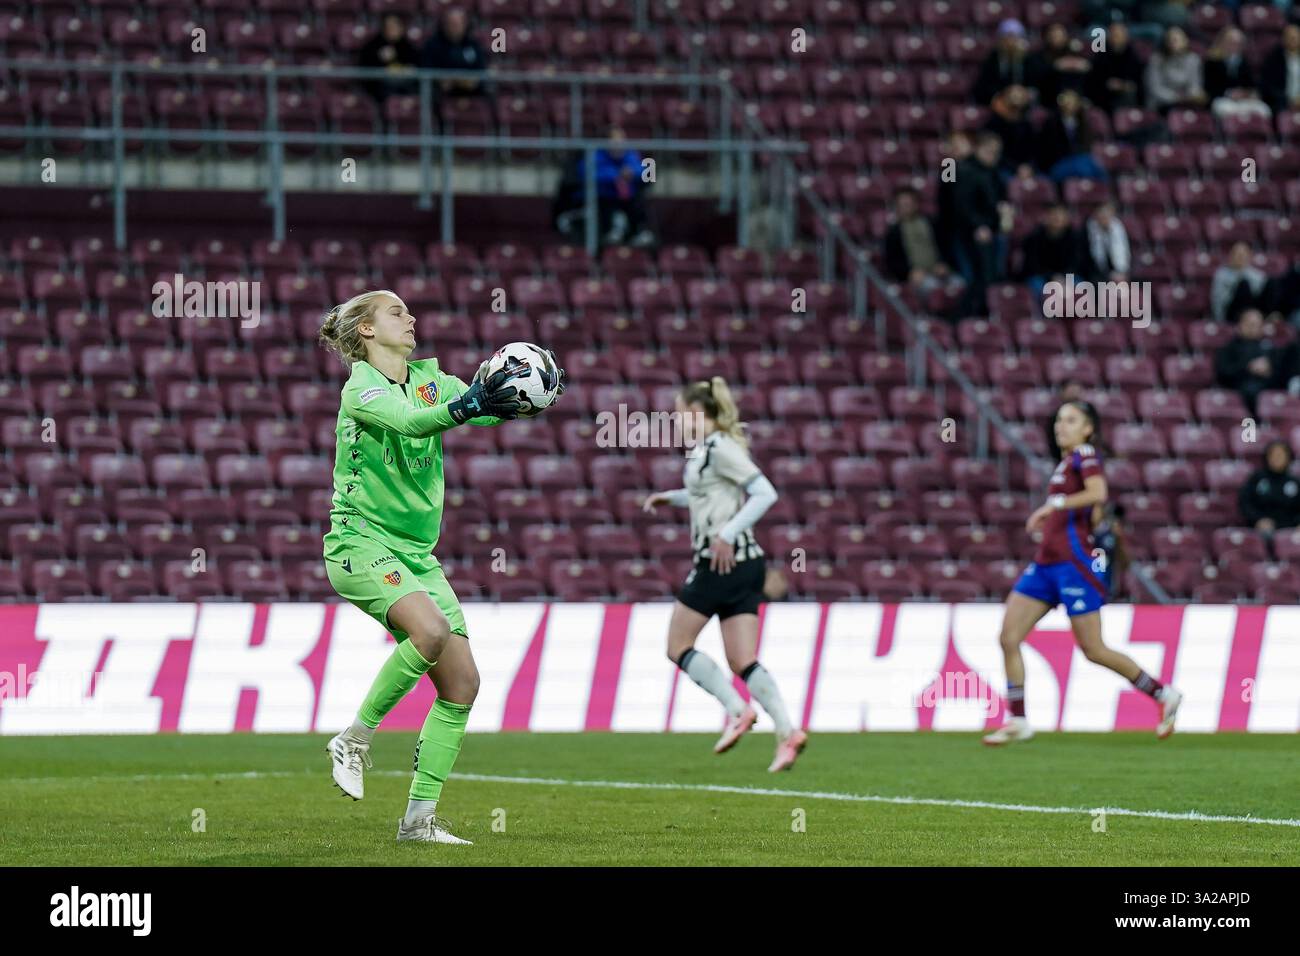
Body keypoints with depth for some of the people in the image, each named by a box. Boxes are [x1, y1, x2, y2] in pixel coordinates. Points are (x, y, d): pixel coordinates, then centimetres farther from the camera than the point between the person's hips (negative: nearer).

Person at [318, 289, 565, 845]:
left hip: (417, 553, 8)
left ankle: (419, 818, 4)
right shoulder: (361, 388, -10)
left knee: (462, 683, -3)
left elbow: (483, 407, -5)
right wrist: (465, 406, -48)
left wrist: (519, 396, -27)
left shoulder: (427, 379, 11)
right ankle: (354, 740, -14)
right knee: (430, 630, -33)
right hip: (361, 543, -8)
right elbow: (410, 421, -30)